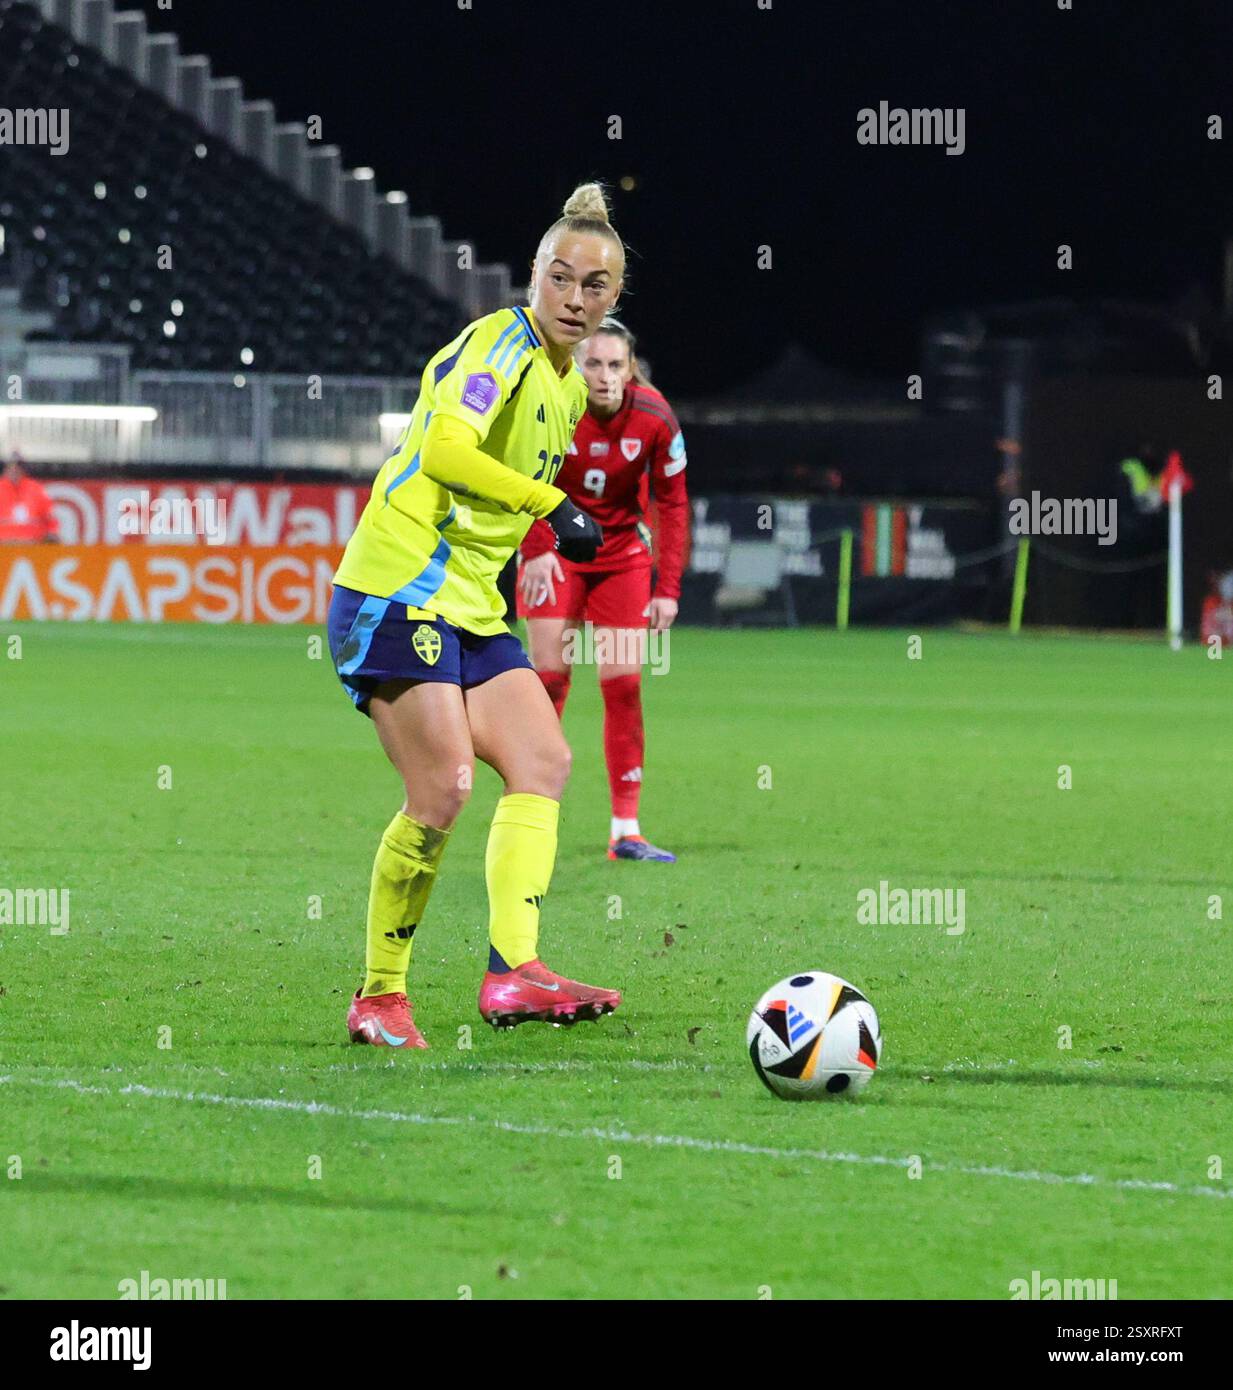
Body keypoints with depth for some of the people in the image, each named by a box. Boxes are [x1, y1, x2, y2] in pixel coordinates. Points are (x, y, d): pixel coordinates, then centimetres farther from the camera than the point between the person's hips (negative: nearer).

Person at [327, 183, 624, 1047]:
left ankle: (513, 970, -16)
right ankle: (380, 997, -4)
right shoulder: (502, 343, -11)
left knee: (543, 759, -7)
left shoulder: (570, 386, 17)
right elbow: (446, 449, -26)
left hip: (470, 605, 9)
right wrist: (552, 505, -22)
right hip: (397, 591, -9)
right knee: (443, 790, -15)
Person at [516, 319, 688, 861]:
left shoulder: (656, 418, -17)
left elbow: (672, 502, -7)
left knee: (624, 684, -5)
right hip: (556, 546, -1)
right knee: (550, 675, -10)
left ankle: (625, 830, -2)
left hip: (622, 551, 1)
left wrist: (668, 588, -11)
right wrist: (536, 549, -23)